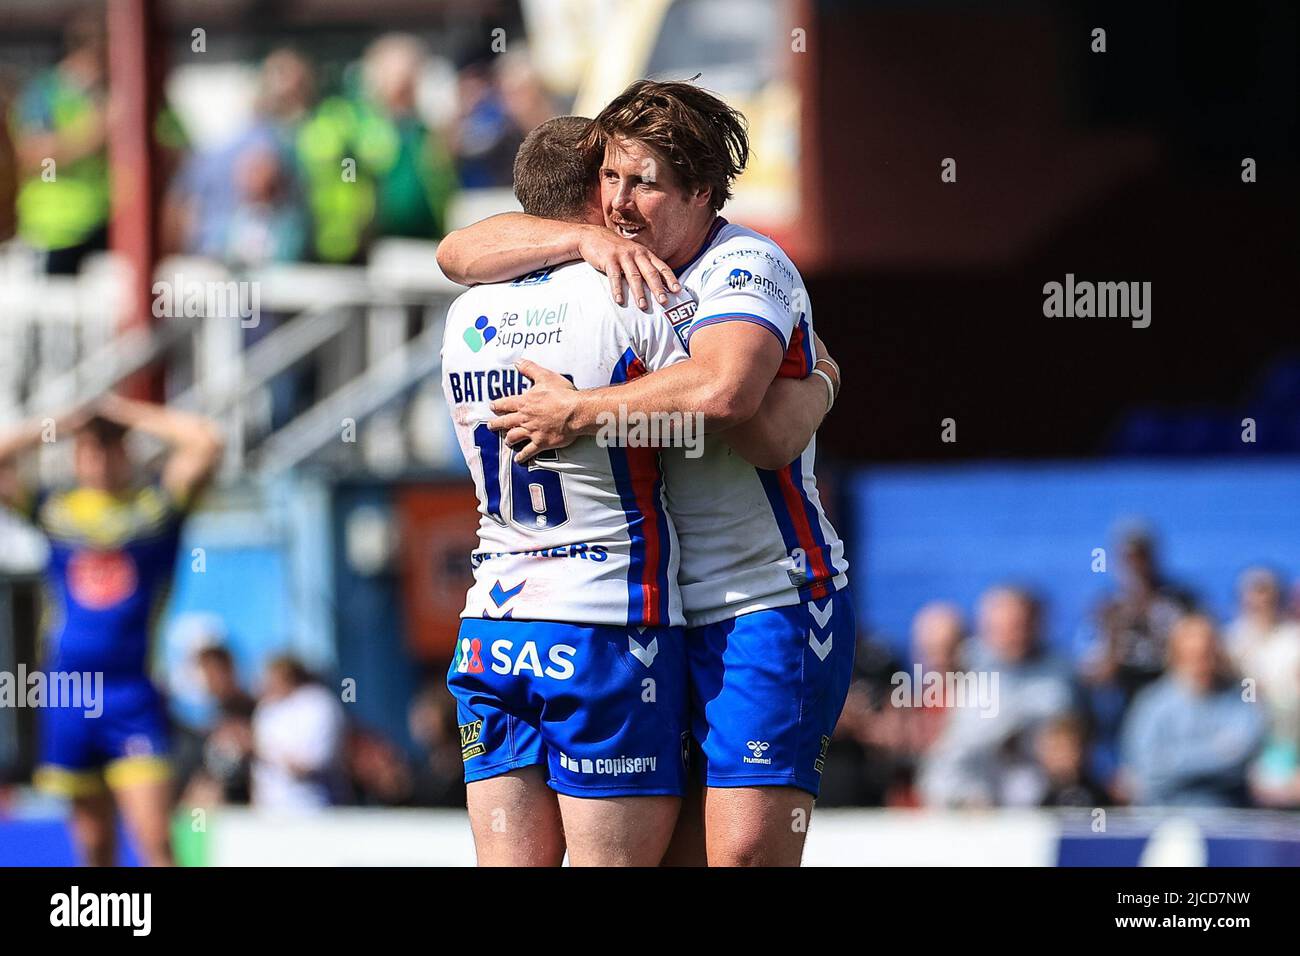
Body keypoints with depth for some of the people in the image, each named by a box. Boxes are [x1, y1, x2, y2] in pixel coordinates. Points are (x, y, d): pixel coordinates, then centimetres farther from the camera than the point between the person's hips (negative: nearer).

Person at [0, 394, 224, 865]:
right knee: (94, 841, 9)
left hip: (134, 695, -3)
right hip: (68, 698, 3)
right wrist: (54, 427, 0)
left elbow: (206, 442, -10)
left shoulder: (156, 504, 3)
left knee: (154, 839, -13)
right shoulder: (54, 511, 9)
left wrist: (127, 413, -3)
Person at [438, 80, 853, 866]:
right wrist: (584, 240, -11)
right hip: (665, 611, 7)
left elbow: (723, 390, -33)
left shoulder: (745, 268, -12)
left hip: (766, 603, -7)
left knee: (746, 851, -17)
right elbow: (459, 254, 5)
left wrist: (579, 412, -22)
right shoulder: (622, 268, 10)